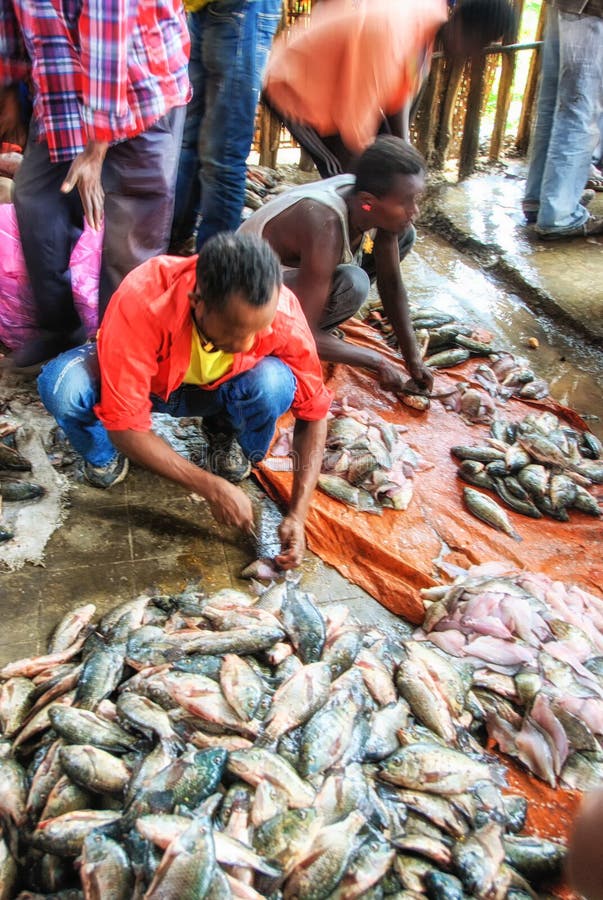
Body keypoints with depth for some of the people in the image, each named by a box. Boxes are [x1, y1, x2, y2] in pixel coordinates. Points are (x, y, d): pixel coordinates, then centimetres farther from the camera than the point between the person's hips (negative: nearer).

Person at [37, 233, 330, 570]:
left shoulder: (283, 315, -31)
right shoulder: (141, 303, -39)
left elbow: (313, 412, -17)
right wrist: (213, 488, -33)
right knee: (61, 385, -33)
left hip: (214, 390, 1)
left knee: (275, 382, -32)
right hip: (143, 378, -1)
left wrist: (297, 515, -25)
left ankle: (225, 436, 3)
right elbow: (125, 426, -32)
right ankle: (105, 454, 3)